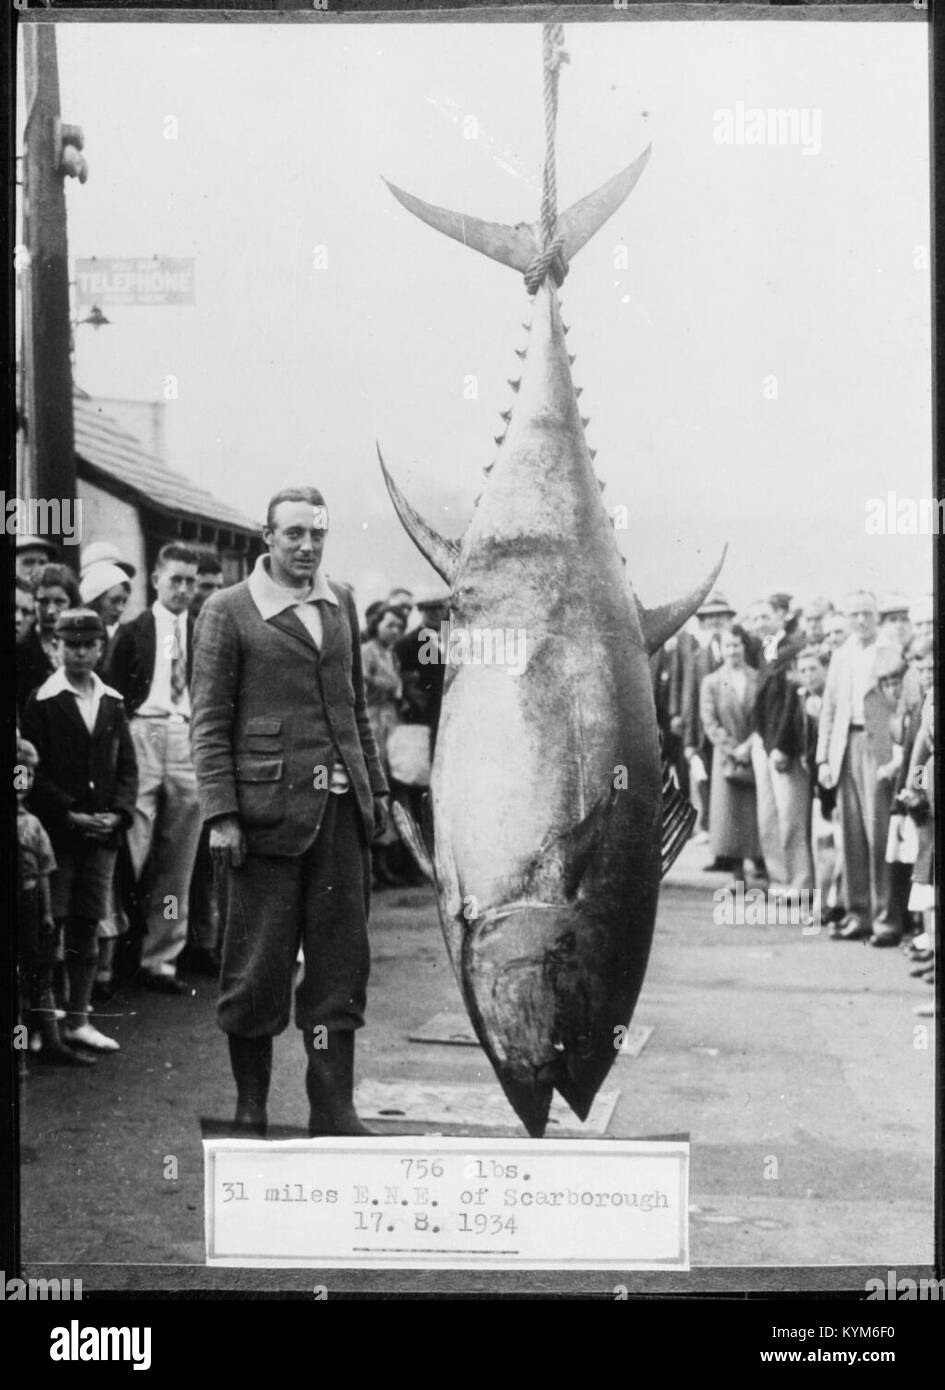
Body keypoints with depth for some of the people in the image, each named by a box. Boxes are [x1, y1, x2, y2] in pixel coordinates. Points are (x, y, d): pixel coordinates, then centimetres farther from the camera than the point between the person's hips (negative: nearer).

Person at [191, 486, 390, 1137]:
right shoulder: (228, 611, -2)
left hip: (341, 809, 5)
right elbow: (210, 721, -4)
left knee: (342, 962, 6)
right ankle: (250, 1106, 18)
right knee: (259, 964, 3)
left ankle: (334, 1107, 14)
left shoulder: (342, 601, 13)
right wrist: (221, 815, -11)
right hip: (269, 809, -5)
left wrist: (376, 787, 15)